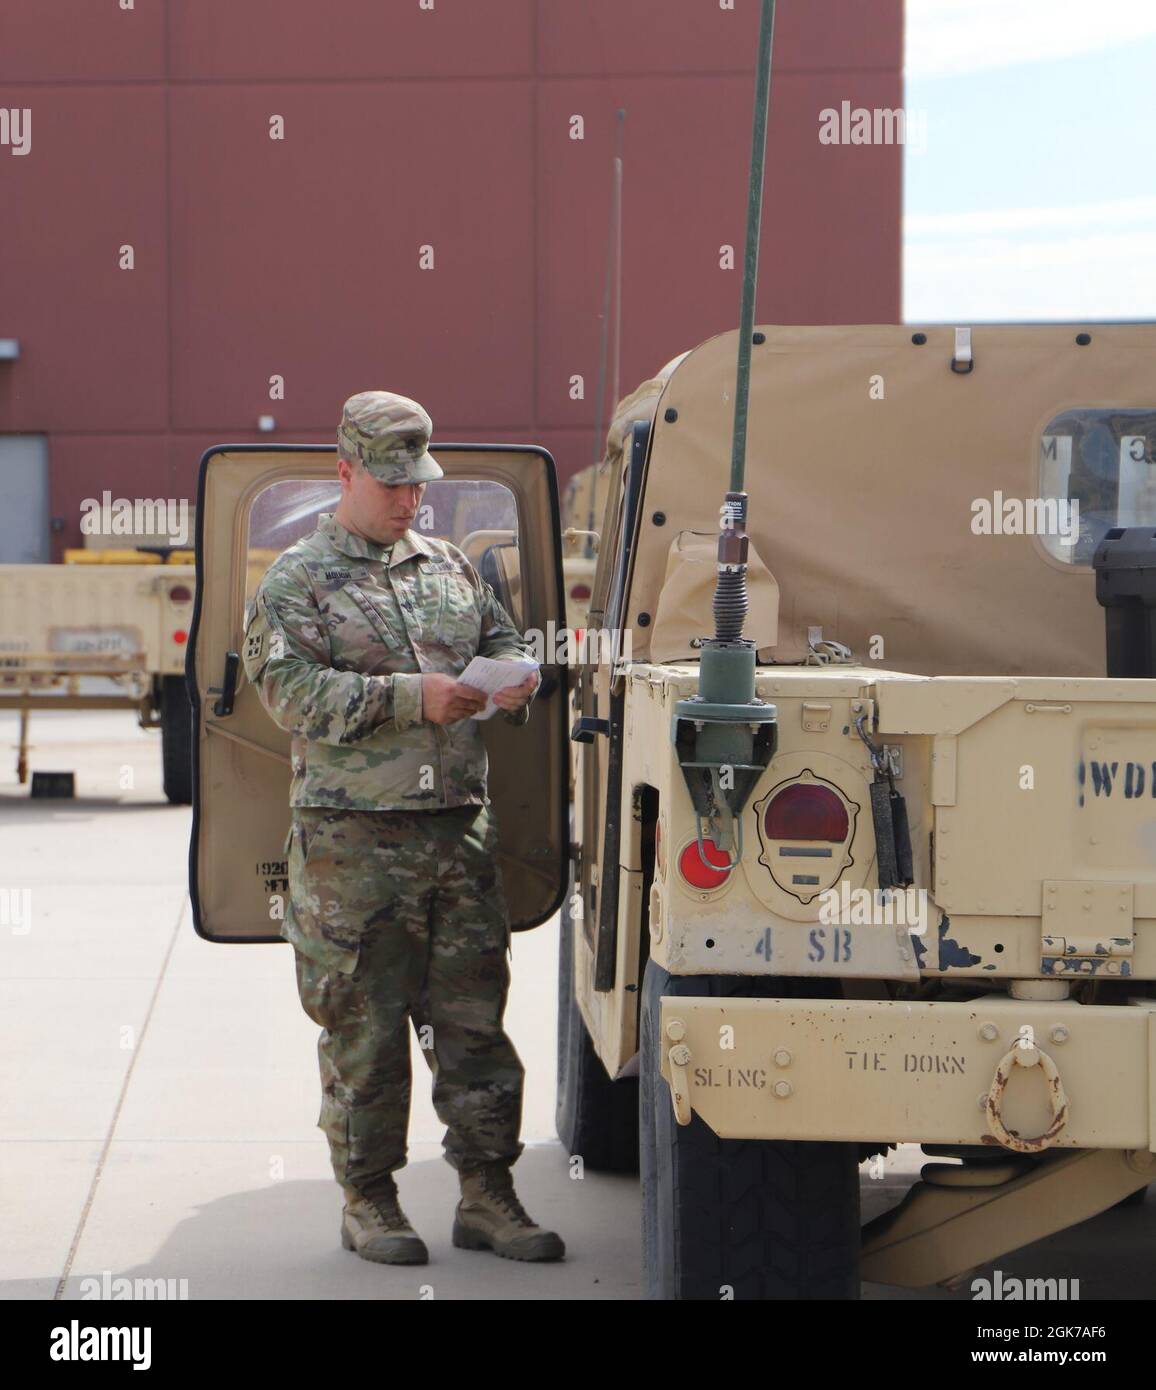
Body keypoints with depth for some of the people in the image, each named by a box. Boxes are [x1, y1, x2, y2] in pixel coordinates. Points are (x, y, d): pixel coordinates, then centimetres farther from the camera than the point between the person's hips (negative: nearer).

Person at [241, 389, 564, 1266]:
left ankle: (487, 1194, 13)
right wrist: (409, 698, -19)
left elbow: (504, 643, 22)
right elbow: (292, 689, -12)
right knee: (365, 1029, 1)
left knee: (474, 1020, 6)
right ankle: (368, 1201, 11)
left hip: (461, 831, 5)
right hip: (353, 840, -4)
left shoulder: (454, 570, 17)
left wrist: (515, 681, -3)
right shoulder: (296, 583, 0)